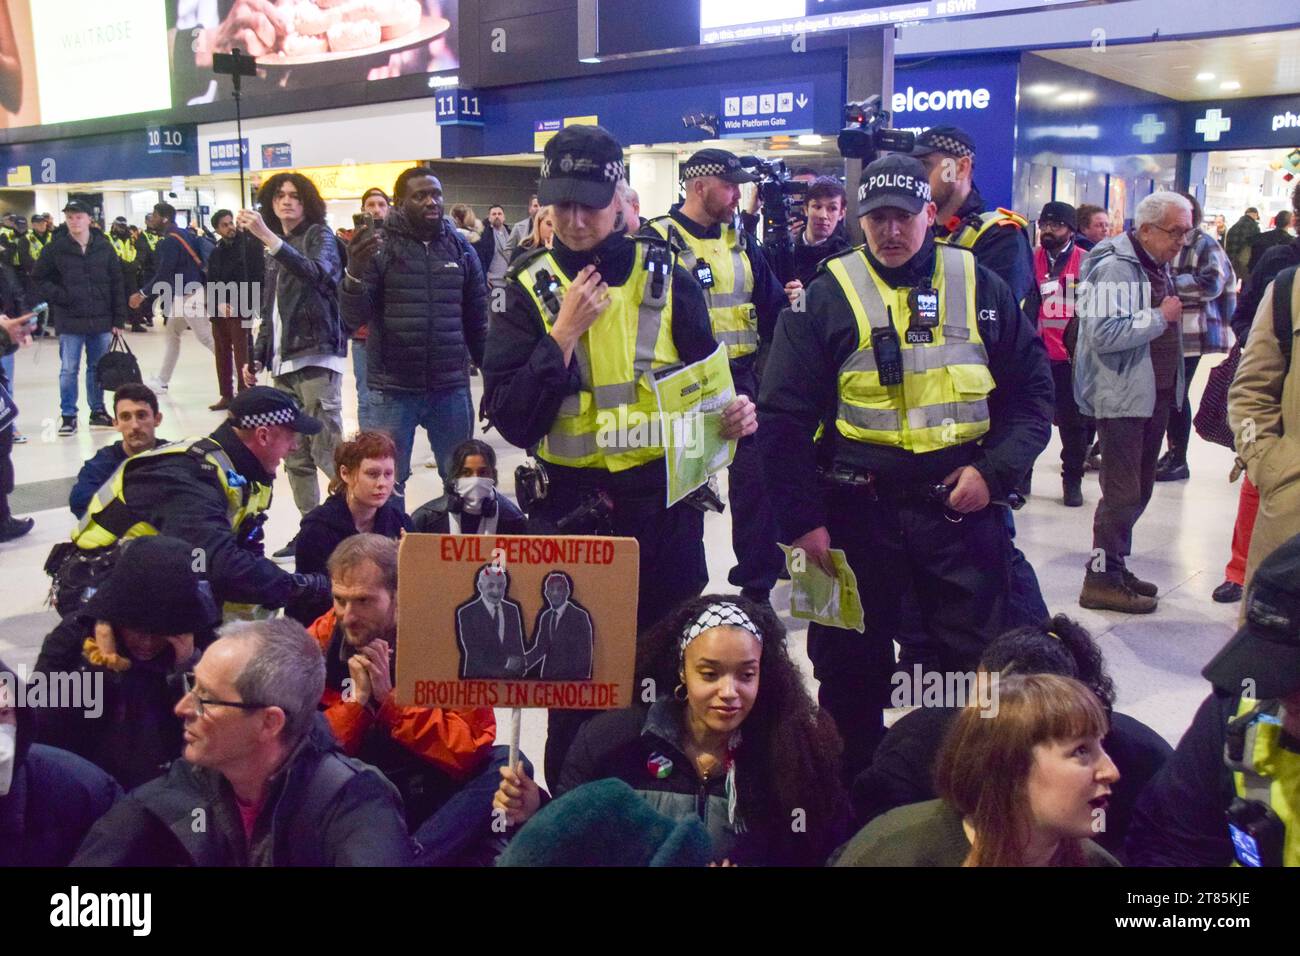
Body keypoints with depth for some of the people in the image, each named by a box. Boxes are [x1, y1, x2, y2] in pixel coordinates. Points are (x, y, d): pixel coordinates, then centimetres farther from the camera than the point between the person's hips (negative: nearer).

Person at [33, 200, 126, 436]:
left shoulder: (104, 247, 3)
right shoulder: (56, 248, -1)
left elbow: (117, 284, 5)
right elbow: (38, 278, 6)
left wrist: (118, 319, 2)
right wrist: (59, 296, -9)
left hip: (101, 320, 2)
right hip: (69, 321, -1)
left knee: (98, 369, 11)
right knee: (68, 370, 2)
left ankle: (98, 412, 23)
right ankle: (68, 416, 11)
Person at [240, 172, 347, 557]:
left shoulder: (320, 235, -1)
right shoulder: (276, 249, 21)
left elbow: (317, 273, -25)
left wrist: (268, 237, -33)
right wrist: (258, 356, 16)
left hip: (317, 357, -7)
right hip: (284, 362, 7)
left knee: (327, 453, -13)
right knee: (295, 457, 6)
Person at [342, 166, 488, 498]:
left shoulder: (461, 249, 5)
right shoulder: (379, 248, -3)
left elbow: (477, 321, 11)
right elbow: (353, 318, -10)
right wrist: (354, 274, -27)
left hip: (451, 388, 2)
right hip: (392, 390, -2)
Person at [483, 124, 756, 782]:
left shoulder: (666, 279, 1)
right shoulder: (529, 289, 0)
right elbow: (507, 417, -9)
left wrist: (733, 412, -14)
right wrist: (564, 333, -15)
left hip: (664, 501, 1)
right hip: (570, 508, 0)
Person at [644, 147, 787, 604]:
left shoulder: (740, 240, 11)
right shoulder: (658, 241, -7)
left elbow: (771, 303, 16)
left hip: (740, 378, 5)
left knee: (755, 478, 5)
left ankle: (758, 583, 18)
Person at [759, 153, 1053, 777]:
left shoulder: (980, 288, 6)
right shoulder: (828, 295, 1)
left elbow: (1033, 389, 8)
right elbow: (785, 415, -2)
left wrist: (995, 470, -7)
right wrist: (803, 519, -7)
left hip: (962, 505, 1)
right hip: (857, 509, 0)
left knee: (975, 667, 8)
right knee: (851, 667, 11)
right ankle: (850, 791, 31)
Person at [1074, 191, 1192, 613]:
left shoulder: (1159, 266, 15)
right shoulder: (1115, 268, -16)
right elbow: (1103, 333, -28)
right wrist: (1160, 317, -19)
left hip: (1156, 395, 10)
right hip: (1122, 398, -10)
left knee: (1138, 489, 14)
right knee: (1122, 492, -5)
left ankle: (1115, 566, 25)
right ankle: (1101, 579, 4)